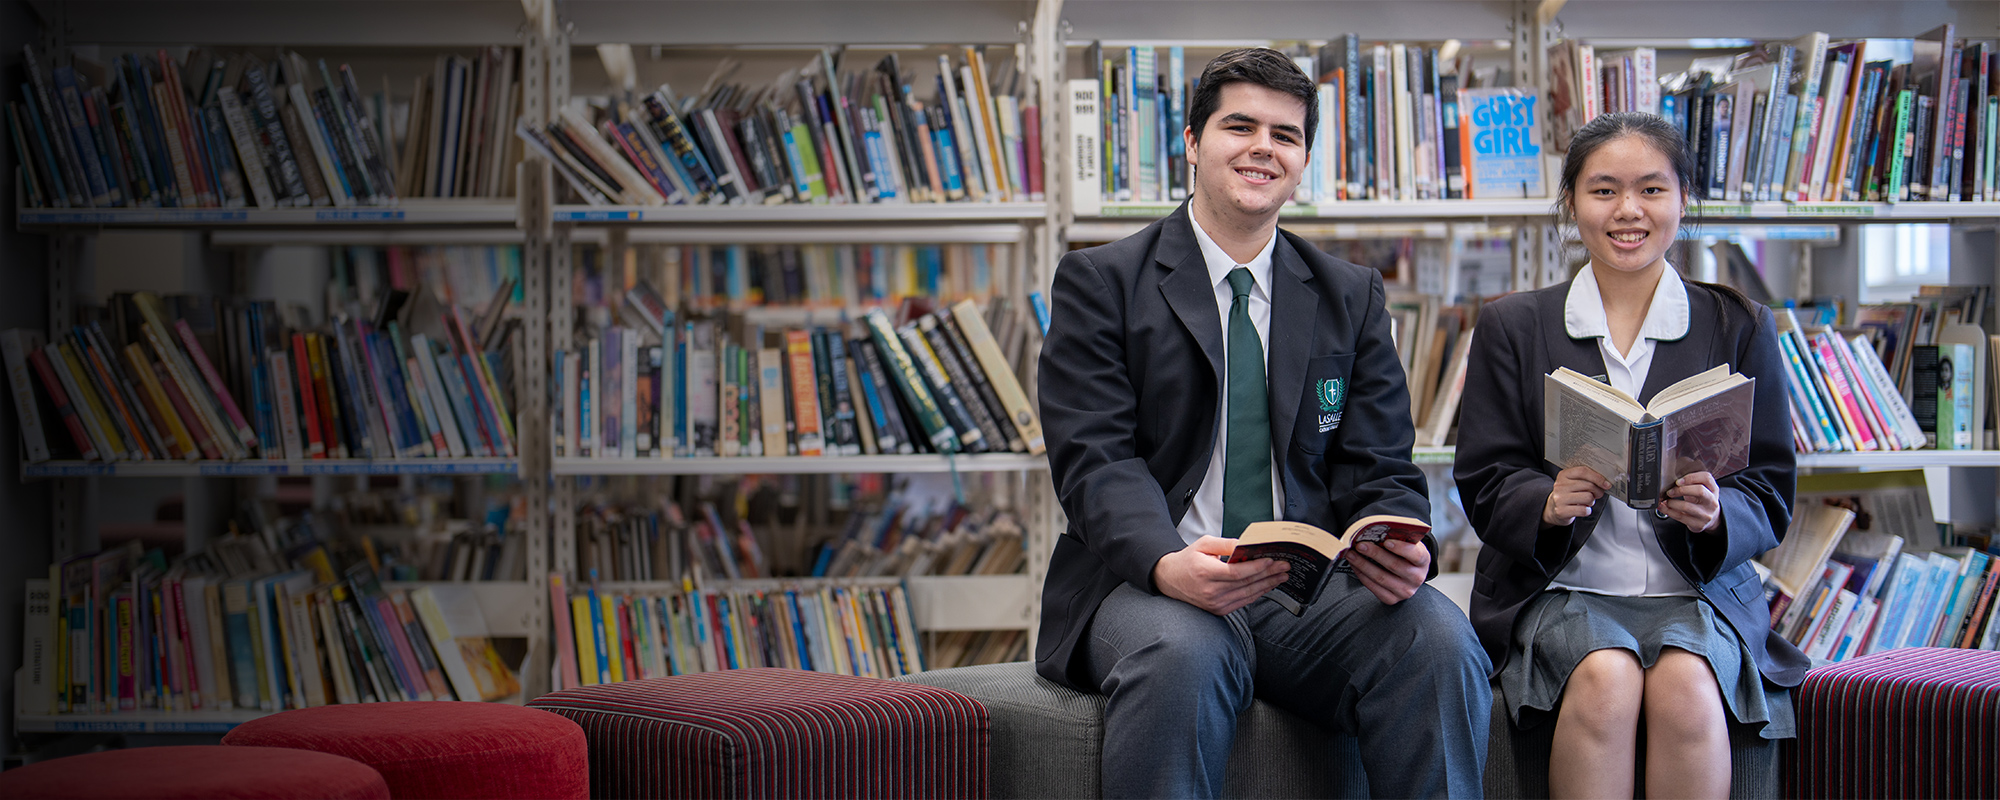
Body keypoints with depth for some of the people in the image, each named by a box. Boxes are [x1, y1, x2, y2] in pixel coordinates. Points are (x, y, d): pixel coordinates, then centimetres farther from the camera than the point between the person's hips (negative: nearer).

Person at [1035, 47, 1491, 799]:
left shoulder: (1352, 295, 17)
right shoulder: (1100, 281, 6)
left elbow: (1378, 469, 10)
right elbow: (1097, 460, -6)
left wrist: (1400, 550, -15)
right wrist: (1167, 565, -27)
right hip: (1152, 582, -3)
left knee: (1439, 638, -28)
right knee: (1180, 655, -37)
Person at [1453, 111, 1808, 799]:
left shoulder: (1738, 327, 11)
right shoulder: (1512, 327, 11)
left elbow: (1770, 495, 7)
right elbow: (1484, 483, 5)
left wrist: (1716, 513, -17)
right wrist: (1549, 503, -19)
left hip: (1699, 591, 1)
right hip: (1562, 587, 0)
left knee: (1684, 685, -32)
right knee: (1605, 679, -32)